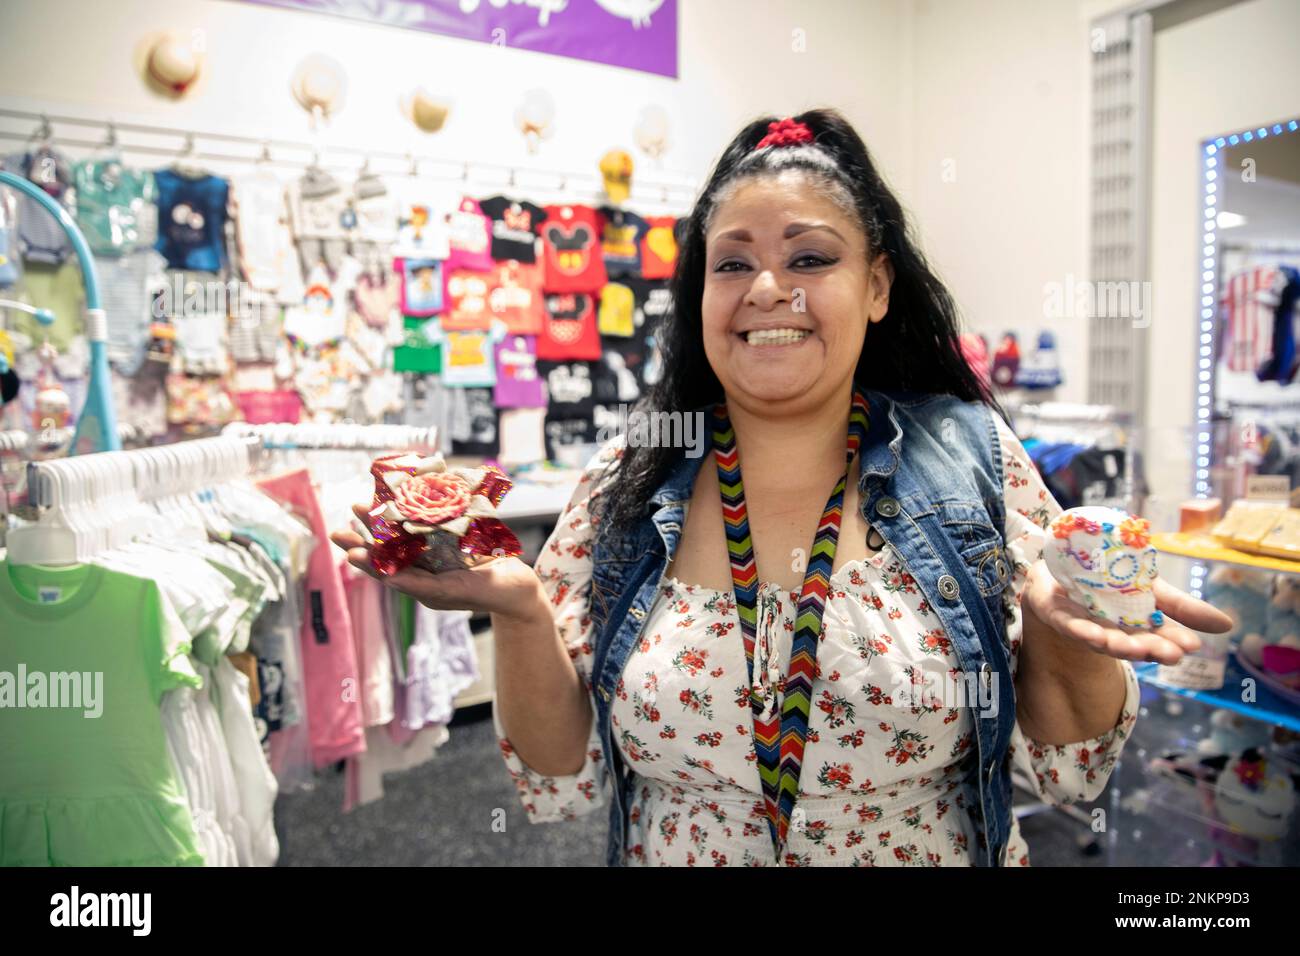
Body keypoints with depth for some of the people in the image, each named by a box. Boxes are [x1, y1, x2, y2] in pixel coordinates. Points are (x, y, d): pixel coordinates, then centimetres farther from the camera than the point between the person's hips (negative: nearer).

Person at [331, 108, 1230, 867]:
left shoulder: (973, 459, -12)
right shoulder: (625, 488, -11)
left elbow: (1068, 768, -8)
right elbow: (566, 782, -10)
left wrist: (1058, 629, -27)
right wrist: (521, 613, -26)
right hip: (669, 848, 1)